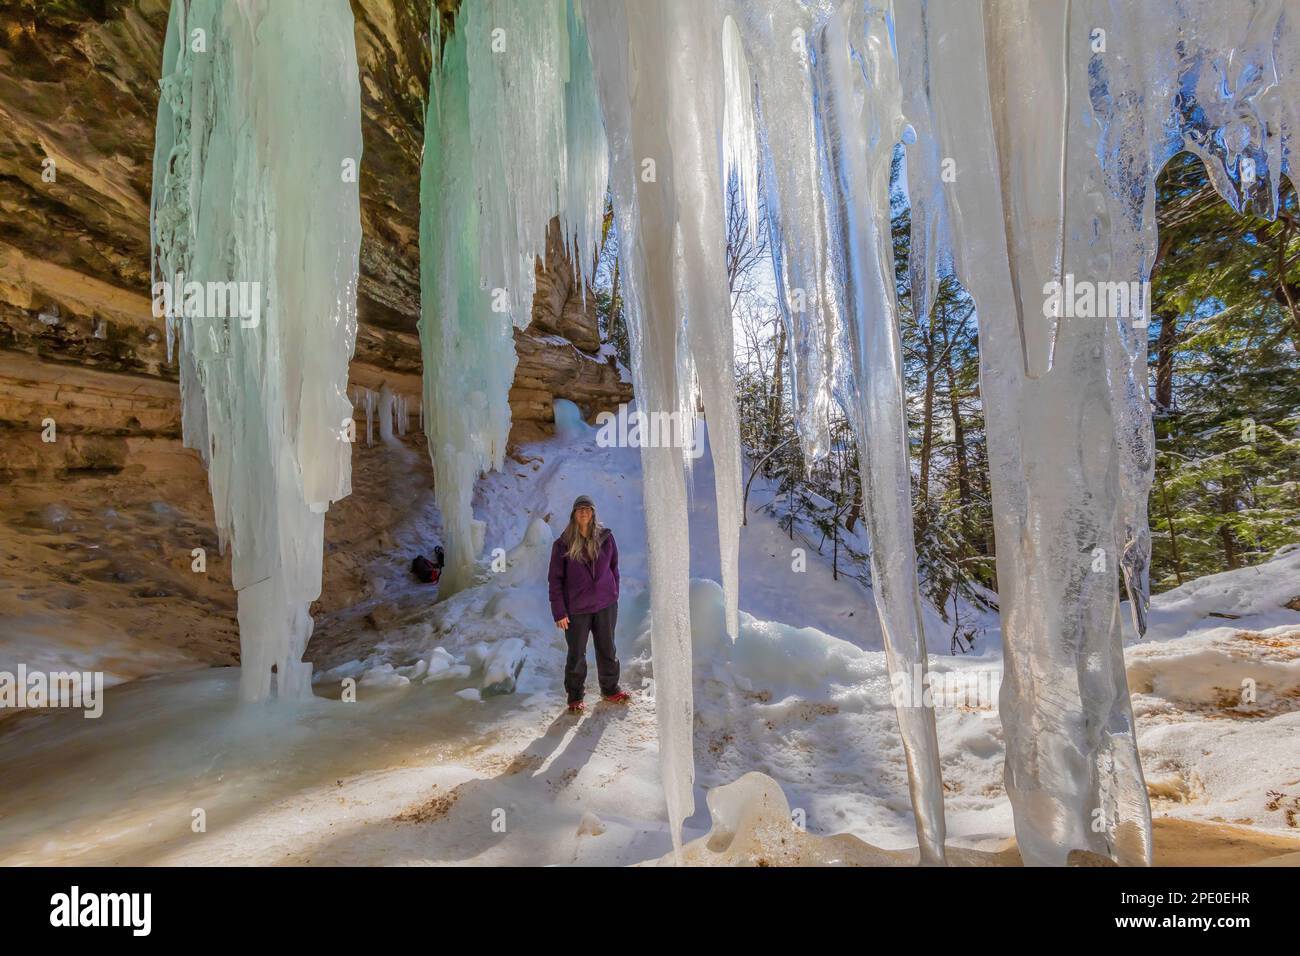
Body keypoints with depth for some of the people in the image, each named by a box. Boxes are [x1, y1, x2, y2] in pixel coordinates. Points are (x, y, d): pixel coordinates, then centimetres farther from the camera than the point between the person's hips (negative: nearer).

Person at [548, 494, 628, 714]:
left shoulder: (605, 538, -1)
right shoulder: (563, 545, -7)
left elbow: (614, 569, 9)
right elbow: (555, 580, -5)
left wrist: (614, 597, 7)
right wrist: (559, 612, -8)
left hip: (605, 606, 2)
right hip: (576, 609, -2)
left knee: (607, 650, 15)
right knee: (576, 655, 9)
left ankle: (610, 689, 34)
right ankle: (575, 697, 26)